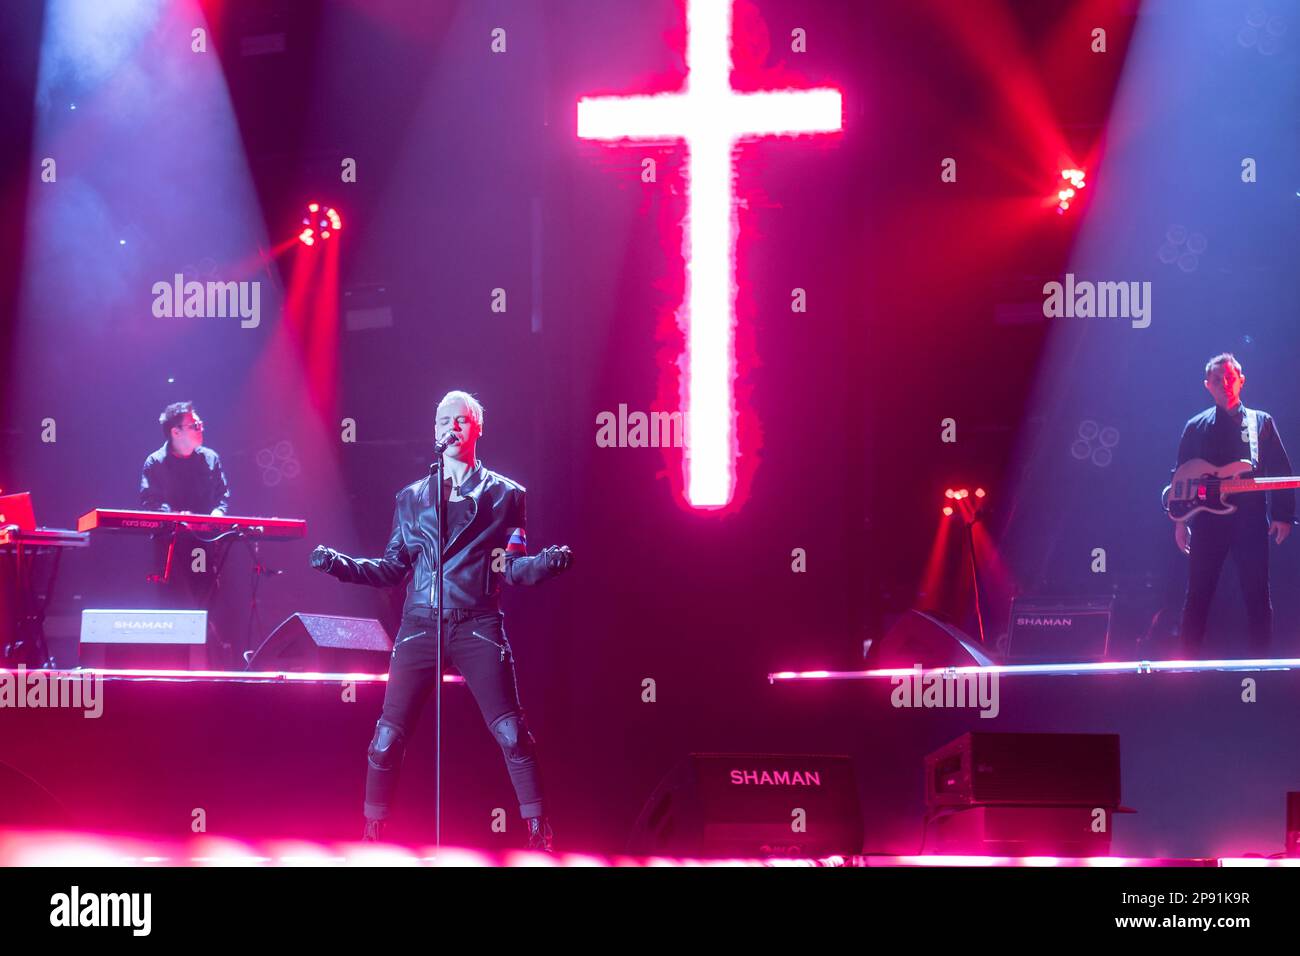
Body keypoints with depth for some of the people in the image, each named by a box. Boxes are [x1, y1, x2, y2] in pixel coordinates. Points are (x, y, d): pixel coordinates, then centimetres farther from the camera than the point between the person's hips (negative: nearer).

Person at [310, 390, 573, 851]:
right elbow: (392, 569, 16)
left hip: (477, 627, -2)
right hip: (420, 627, 2)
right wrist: (339, 564, 4)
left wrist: (545, 563, -16)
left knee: (511, 733, -11)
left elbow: (512, 568, 5)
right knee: (388, 737, -1)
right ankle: (372, 834, 11)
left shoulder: (503, 493, 9)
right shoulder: (412, 497, 16)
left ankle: (539, 835, -4)